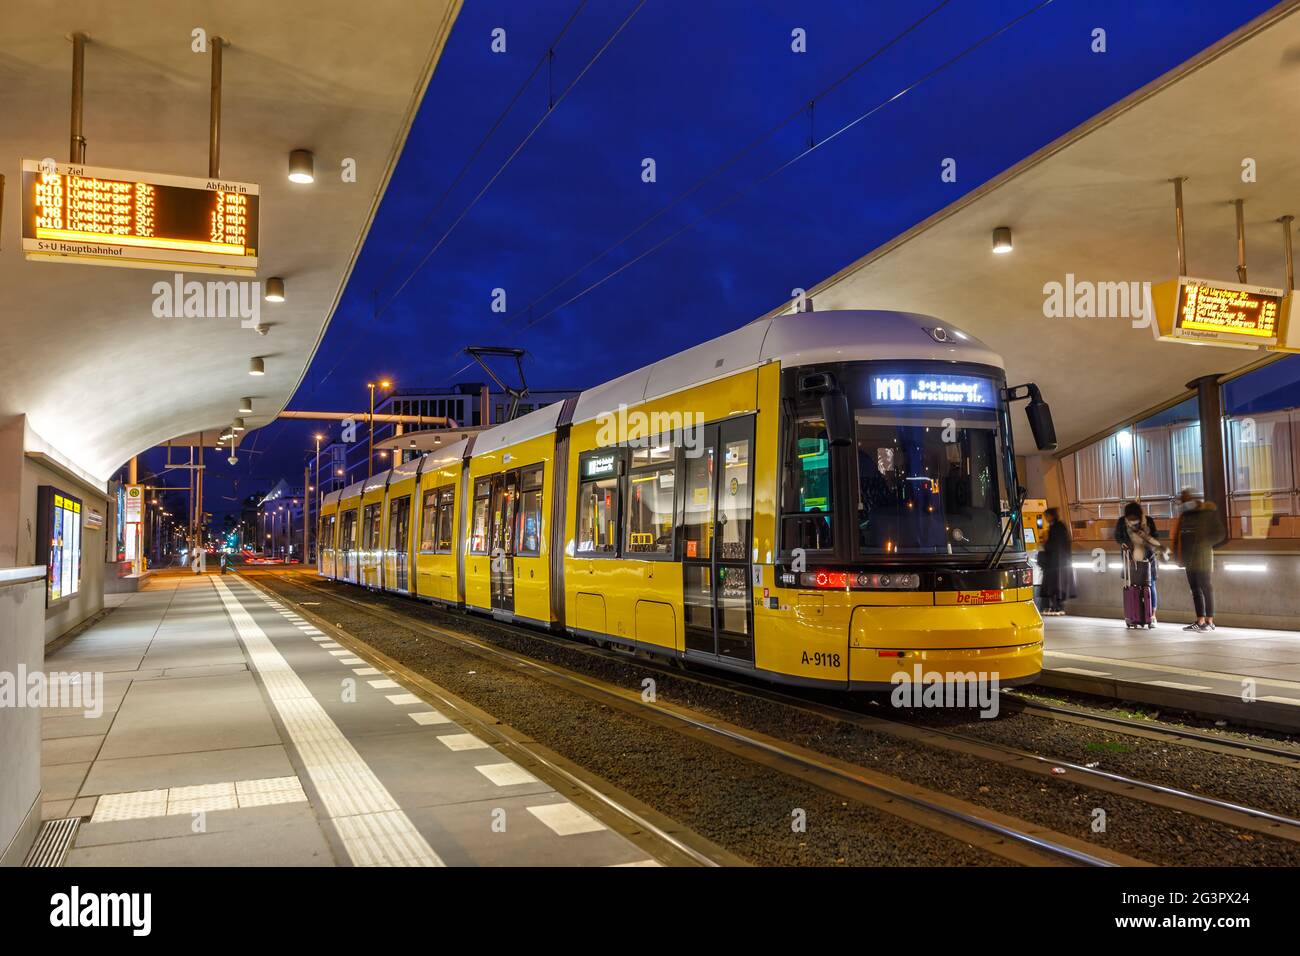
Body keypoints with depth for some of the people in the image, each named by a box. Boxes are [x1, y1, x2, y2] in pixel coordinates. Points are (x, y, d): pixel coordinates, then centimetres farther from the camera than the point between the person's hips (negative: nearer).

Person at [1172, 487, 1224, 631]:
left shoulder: (1209, 513, -5)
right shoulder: (1185, 515, 14)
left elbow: (1219, 534, -6)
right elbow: (1178, 536, 18)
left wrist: (1204, 543, -16)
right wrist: (1178, 554, 8)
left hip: (1203, 557, -7)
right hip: (1189, 559, 7)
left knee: (1206, 588, -3)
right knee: (1195, 589, 8)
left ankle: (1209, 621, -1)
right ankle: (1200, 621, 13)